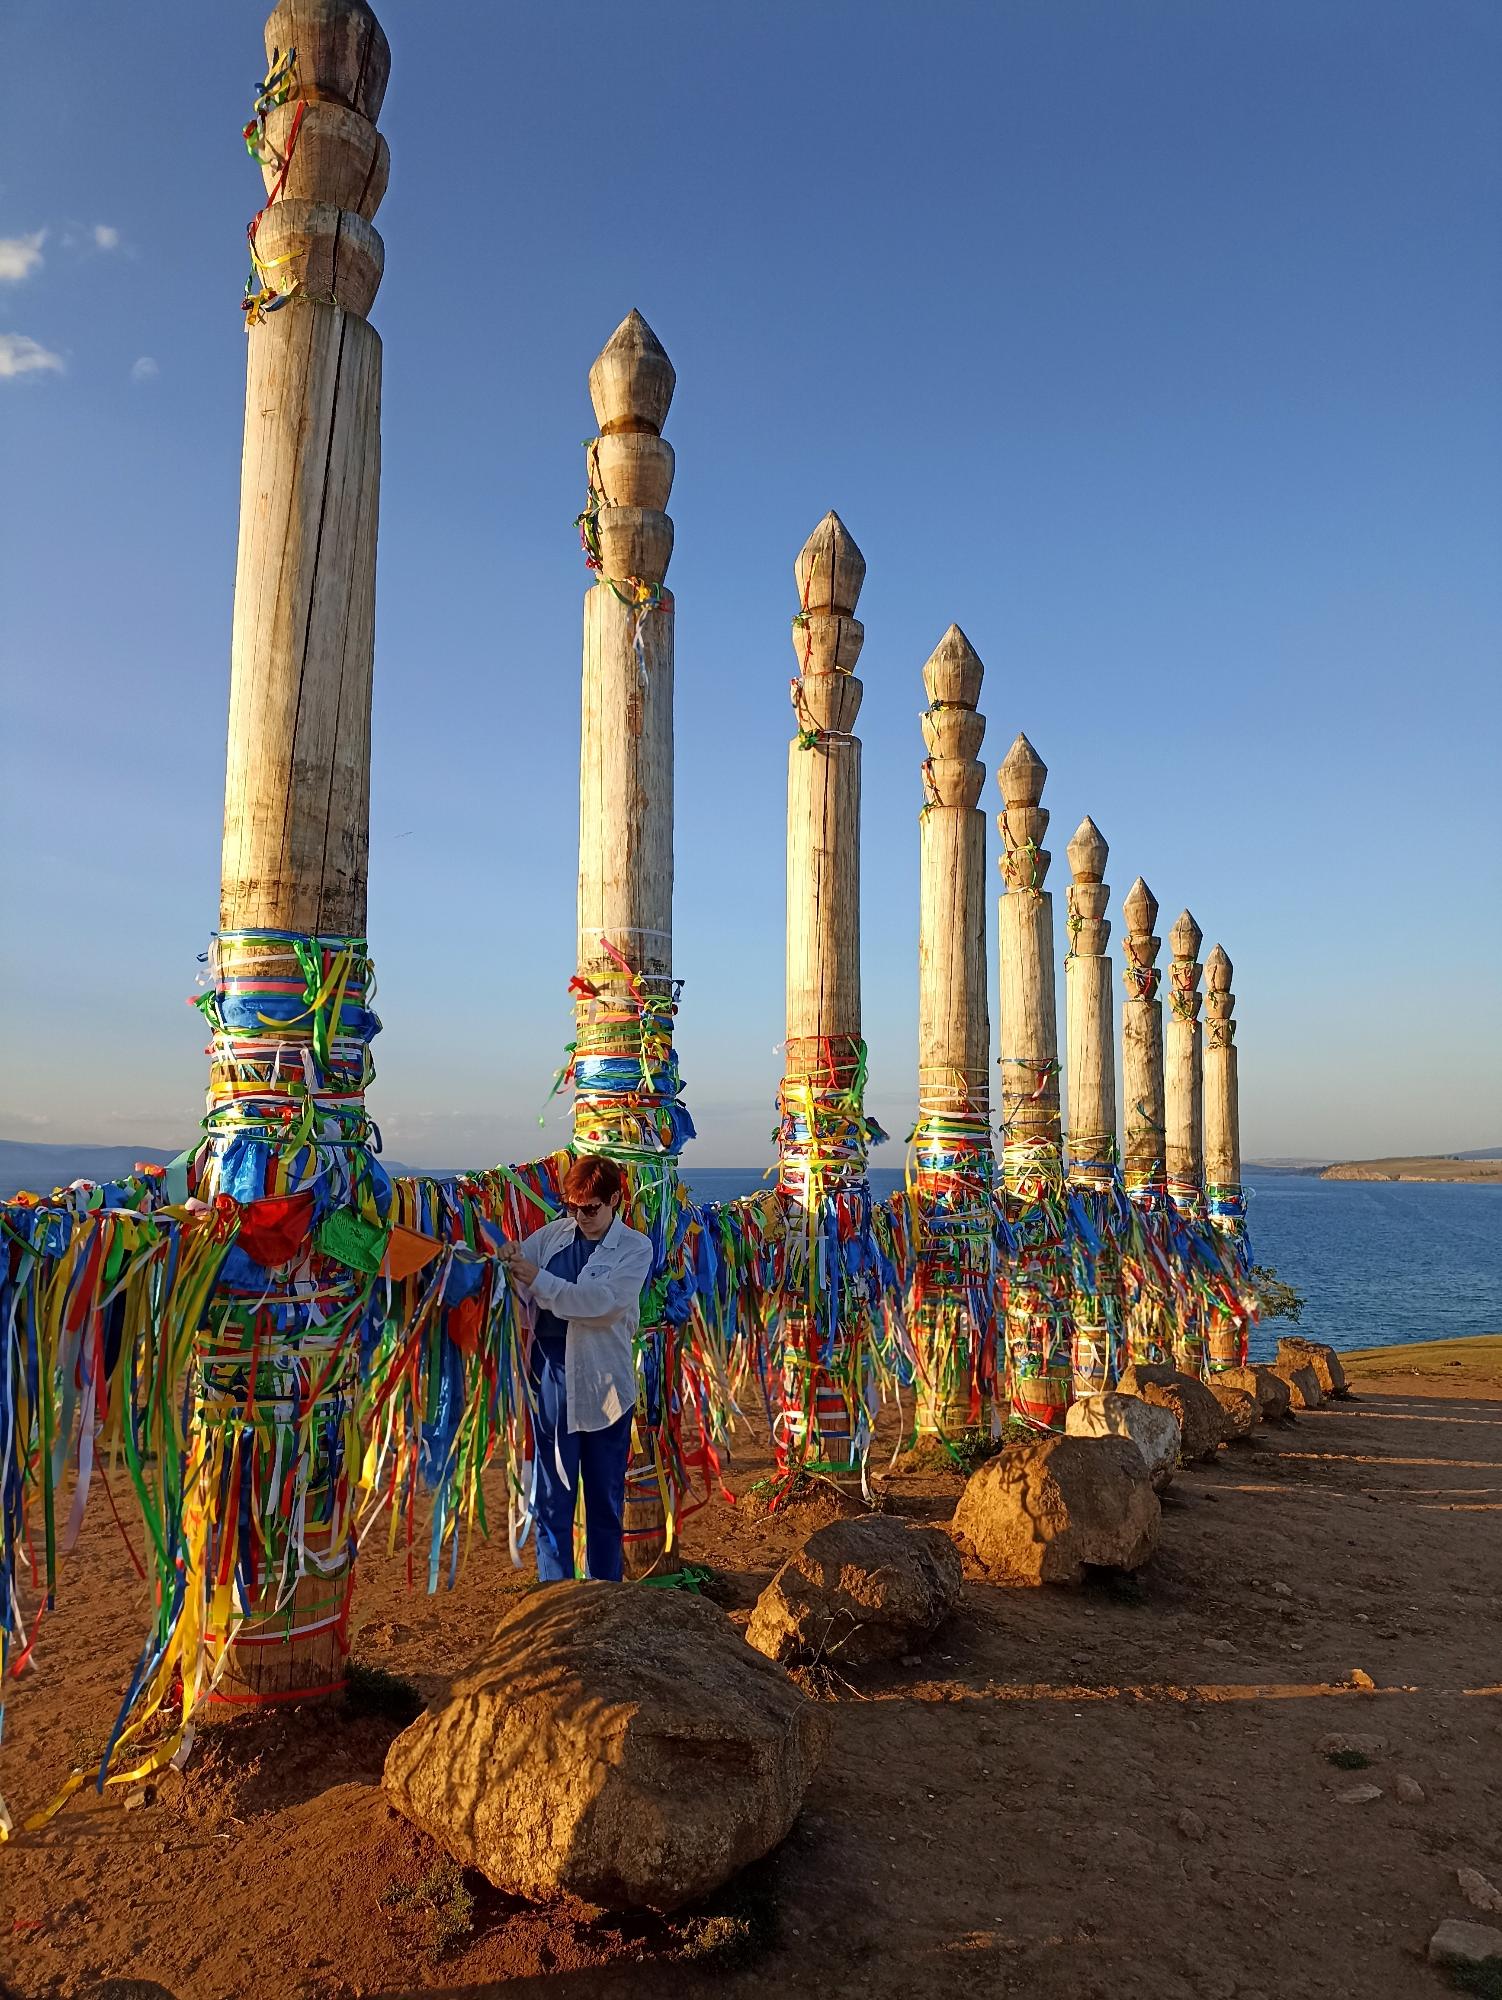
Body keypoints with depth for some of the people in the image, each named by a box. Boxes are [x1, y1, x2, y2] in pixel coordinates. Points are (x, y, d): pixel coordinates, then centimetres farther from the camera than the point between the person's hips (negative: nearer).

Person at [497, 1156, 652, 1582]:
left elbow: (604, 1303, -19)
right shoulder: (553, 1234, 3)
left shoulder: (636, 1248, -5)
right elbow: (519, 1286, 6)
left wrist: (539, 1280, -23)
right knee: (552, 1497, 7)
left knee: (606, 1498, 12)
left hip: (604, 1387, -1)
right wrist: (509, 1264, -17)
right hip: (551, 1383, 2)